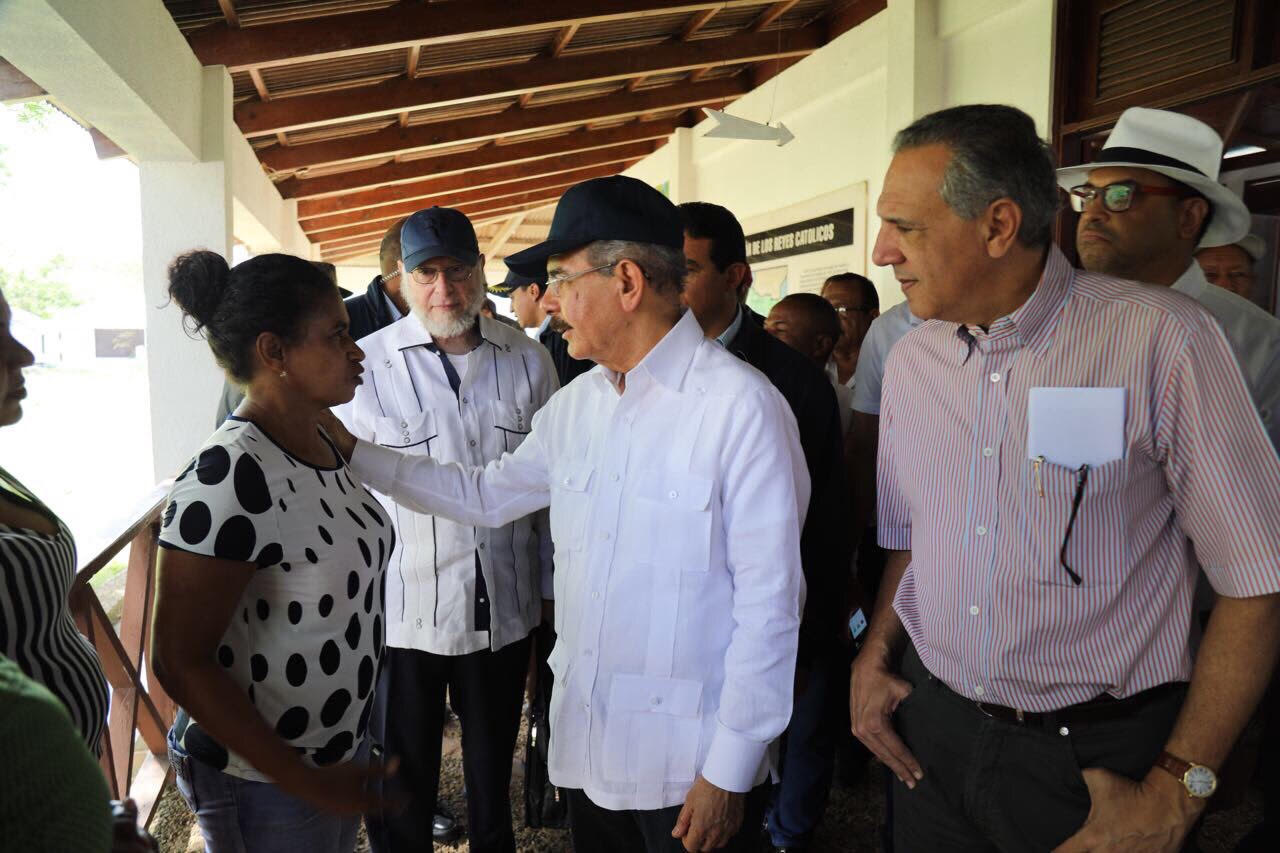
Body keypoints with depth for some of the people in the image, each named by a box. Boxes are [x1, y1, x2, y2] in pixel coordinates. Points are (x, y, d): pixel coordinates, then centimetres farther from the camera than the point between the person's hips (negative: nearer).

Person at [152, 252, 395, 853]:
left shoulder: (320, 444, -1)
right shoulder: (229, 476, -27)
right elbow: (180, 663, -23)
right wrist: (306, 781, -22)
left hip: (342, 748, 8)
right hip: (264, 785, -7)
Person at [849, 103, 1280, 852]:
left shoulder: (1163, 340, -15)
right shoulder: (910, 358, 3)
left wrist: (1175, 793, -14)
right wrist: (875, 656, -1)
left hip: (1096, 758, -4)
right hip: (930, 731, 5)